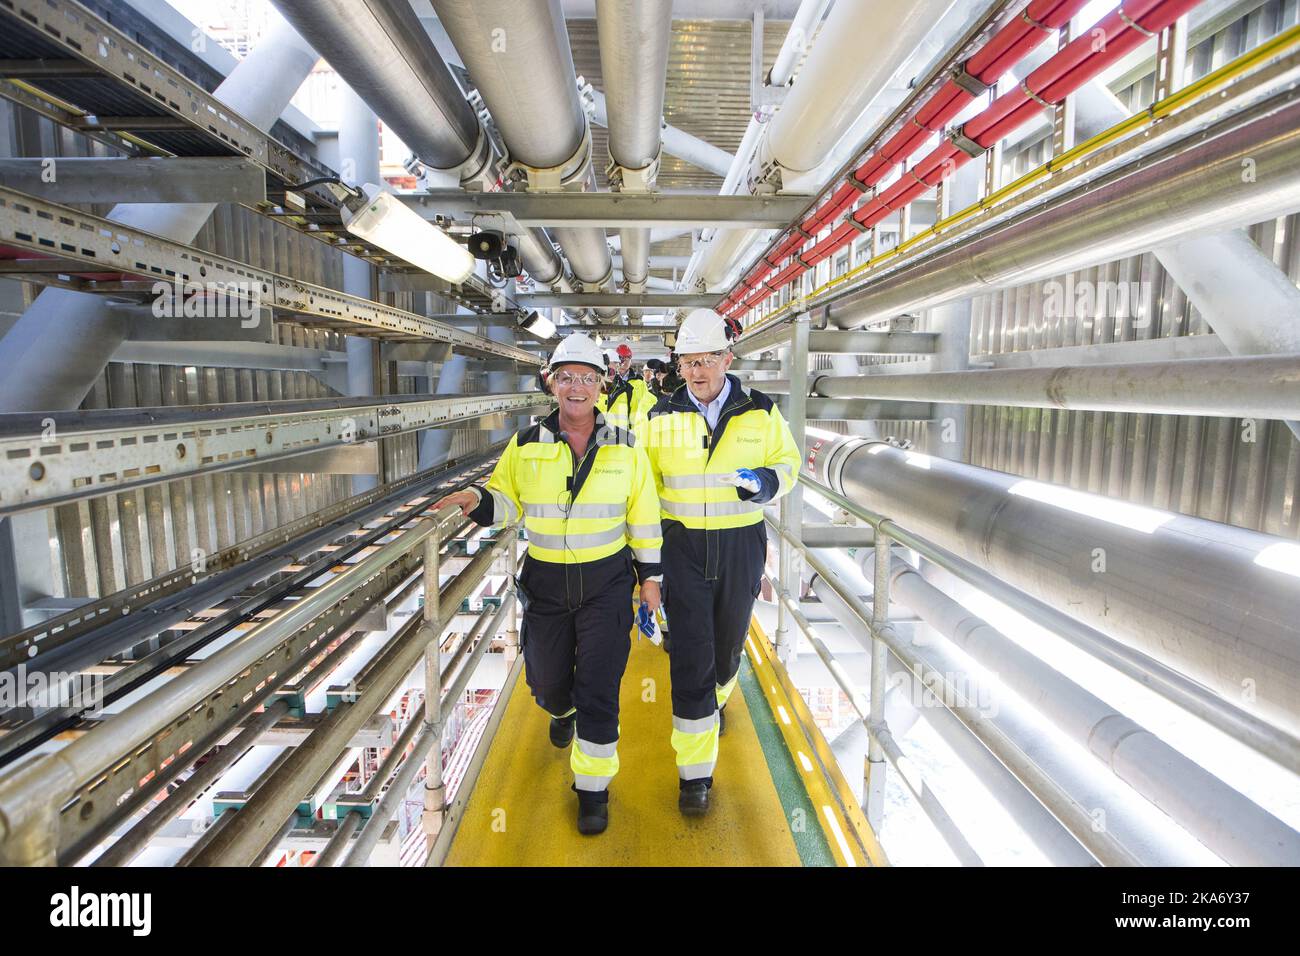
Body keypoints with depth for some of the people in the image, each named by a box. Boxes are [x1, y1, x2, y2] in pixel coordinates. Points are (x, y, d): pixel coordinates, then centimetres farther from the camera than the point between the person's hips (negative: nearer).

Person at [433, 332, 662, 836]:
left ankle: (593, 787, 19)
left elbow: (643, 517, 2)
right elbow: (507, 502, 4)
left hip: (607, 582, -2)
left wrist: (650, 576, 3)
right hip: (545, 583, 2)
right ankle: (563, 711, 56)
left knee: (598, 690, -2)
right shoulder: (526, 445, -2)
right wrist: (478, 500, -18)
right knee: (546, 679, 17)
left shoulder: (625, 447, -3)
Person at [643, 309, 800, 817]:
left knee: (728, 642, 18)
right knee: (690, 656, -2)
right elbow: (645, 484, 8)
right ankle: (695, 772, 11)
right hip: (683, 548, -1)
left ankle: (717, 697, 53)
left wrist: (765, 482, -14)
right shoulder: (662, 416, -1)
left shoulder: (761, 412, -2)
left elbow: (787, 462, 10)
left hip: (740, 546, 1)